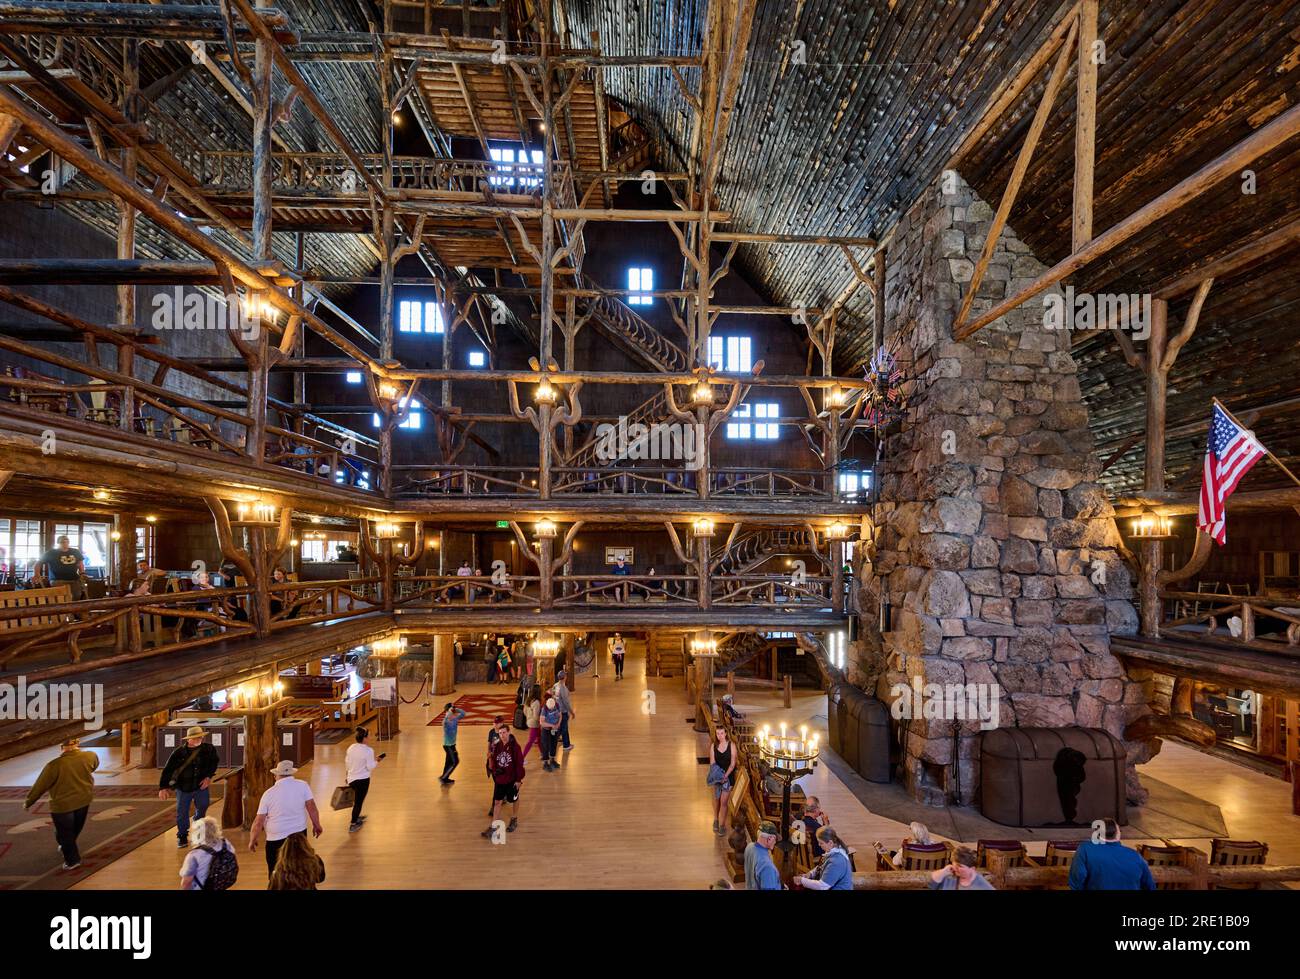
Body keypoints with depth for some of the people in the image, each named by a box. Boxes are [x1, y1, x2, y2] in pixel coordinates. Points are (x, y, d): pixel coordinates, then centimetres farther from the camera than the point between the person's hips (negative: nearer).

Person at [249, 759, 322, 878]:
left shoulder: (268, 793, -8)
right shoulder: (302, 786, -9)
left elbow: (258, 822, -5)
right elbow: (312, 808, -9)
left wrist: (252, 841, 10)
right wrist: (316, 825, 6)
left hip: (276, 839, -1)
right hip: (299, 834, 1)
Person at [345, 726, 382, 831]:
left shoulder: (351, 747, -1)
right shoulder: (368, 750, -20)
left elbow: (347, 762, 10)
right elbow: (370, 767, -18)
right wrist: (377, 761, -1)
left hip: (351, 778, 7)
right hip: (362, 779, -7)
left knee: (357, 800, 27)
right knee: (359, 802, 6)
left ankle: (356, 817, 43)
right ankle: (353, 825, 12)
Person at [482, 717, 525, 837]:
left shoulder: (515, 746, -17)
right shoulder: (497, 746, -5)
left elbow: (519, 763, -14)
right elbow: (493, 761, 5)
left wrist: (519, 779, -13)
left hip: (512, 779, -3)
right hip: (499, 779, 3)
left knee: (514, 800, 15)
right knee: (497, 802, 6)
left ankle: (514, 821, 37)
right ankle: (493, 827, 13)